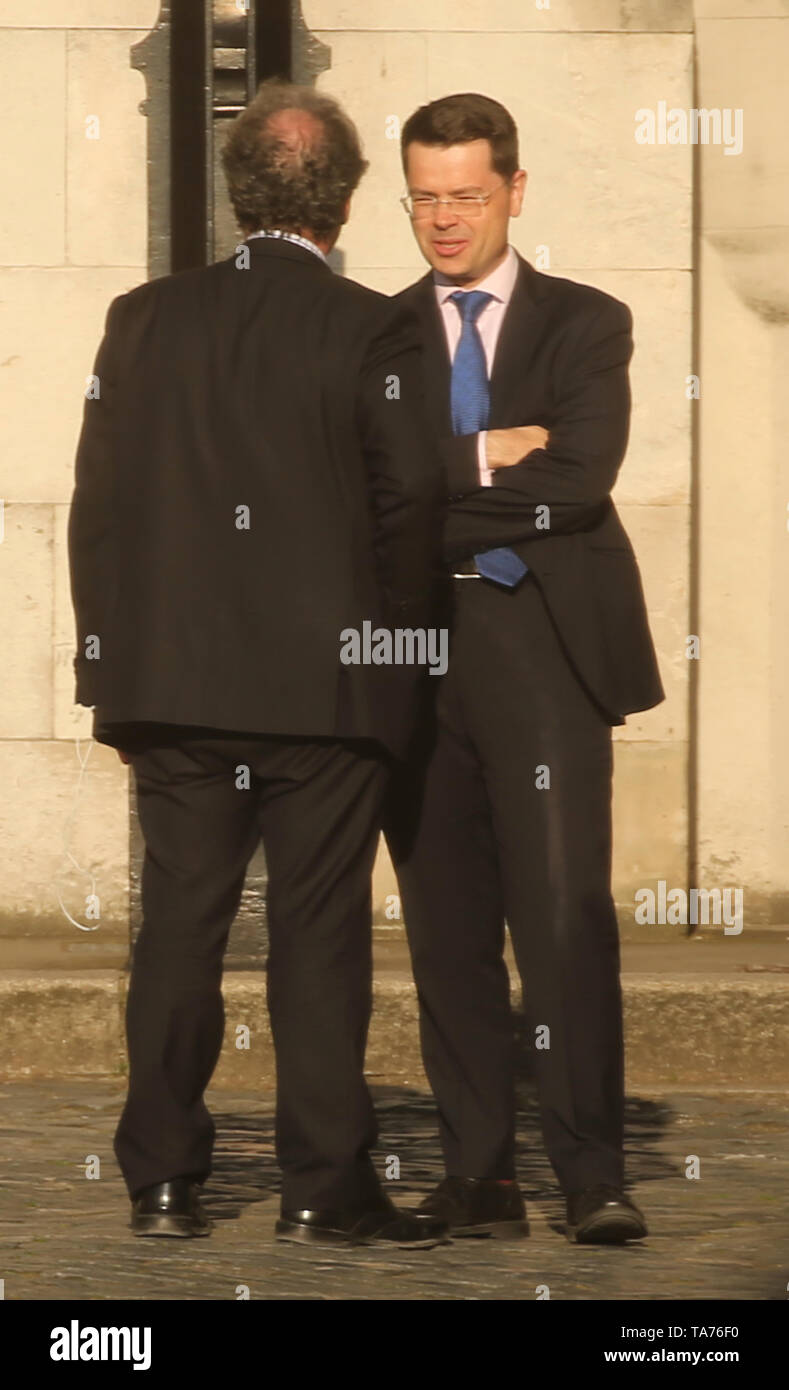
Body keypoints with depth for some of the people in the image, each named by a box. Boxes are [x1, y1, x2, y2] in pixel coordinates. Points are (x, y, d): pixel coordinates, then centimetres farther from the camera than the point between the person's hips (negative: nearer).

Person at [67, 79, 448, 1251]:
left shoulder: (145, 320, 3)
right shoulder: (371, 332, -7)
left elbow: (97, 505, 5)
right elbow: (412, 502, -7)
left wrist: (116, 674, 12)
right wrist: (395, 649, 8)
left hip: (174, 677, 3)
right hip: (327, 683, -3)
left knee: (179, 929, 9)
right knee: (320, 935, 1)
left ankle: (163, 1184, 11)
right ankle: (325, 1188, 1)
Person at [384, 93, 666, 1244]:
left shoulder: (585, 325, 8)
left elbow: (580, 480, -7)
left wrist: (429, 488, -5)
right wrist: (483, 460, -11)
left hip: (543, 641, -2)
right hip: (416, 645, 3)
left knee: (565, 909, -11)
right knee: (447, 923, 2)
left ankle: (594, 1176, -11)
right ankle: (478, 1178, 7)